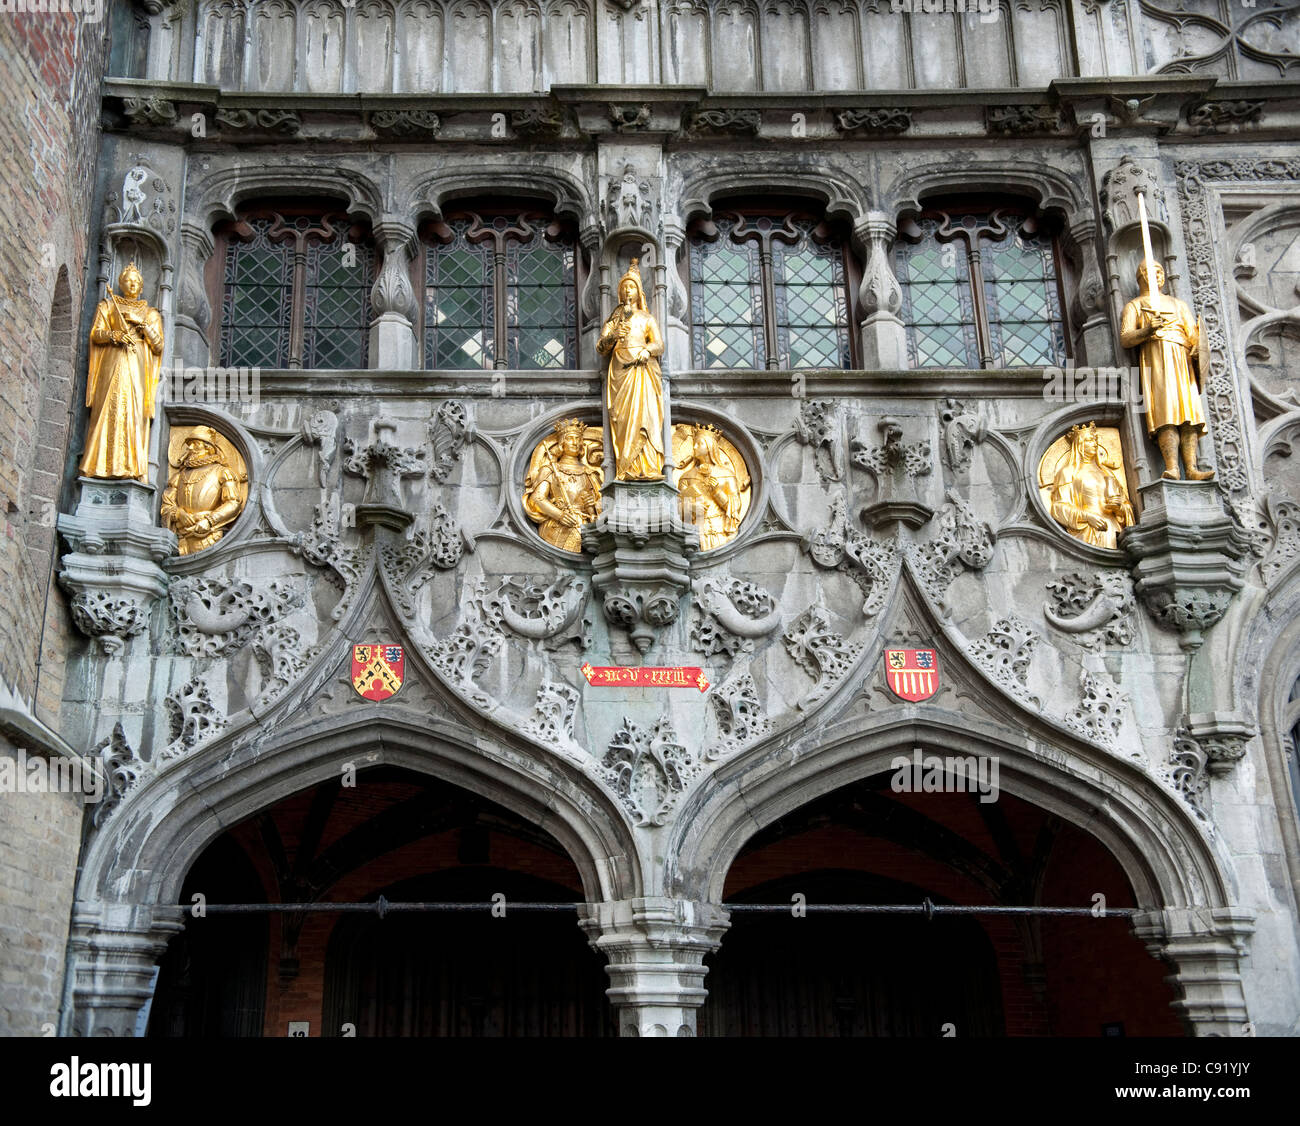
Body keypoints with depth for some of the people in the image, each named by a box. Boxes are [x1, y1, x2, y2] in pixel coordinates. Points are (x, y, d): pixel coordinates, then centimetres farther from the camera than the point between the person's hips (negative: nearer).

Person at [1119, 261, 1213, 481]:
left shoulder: (1178, 304, 32)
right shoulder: (1134, 306, 21)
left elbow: (1193, 333, 18)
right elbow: (1125, 338, 4)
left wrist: (1198, 347, -7)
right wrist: (1147, 331, -17)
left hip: (1182, 360, 4)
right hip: (1155, 358, -4)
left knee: (1188, 410, -14)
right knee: (1166, 412, -23)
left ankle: (1192, 469, -26)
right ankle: (1172, 468, -36)